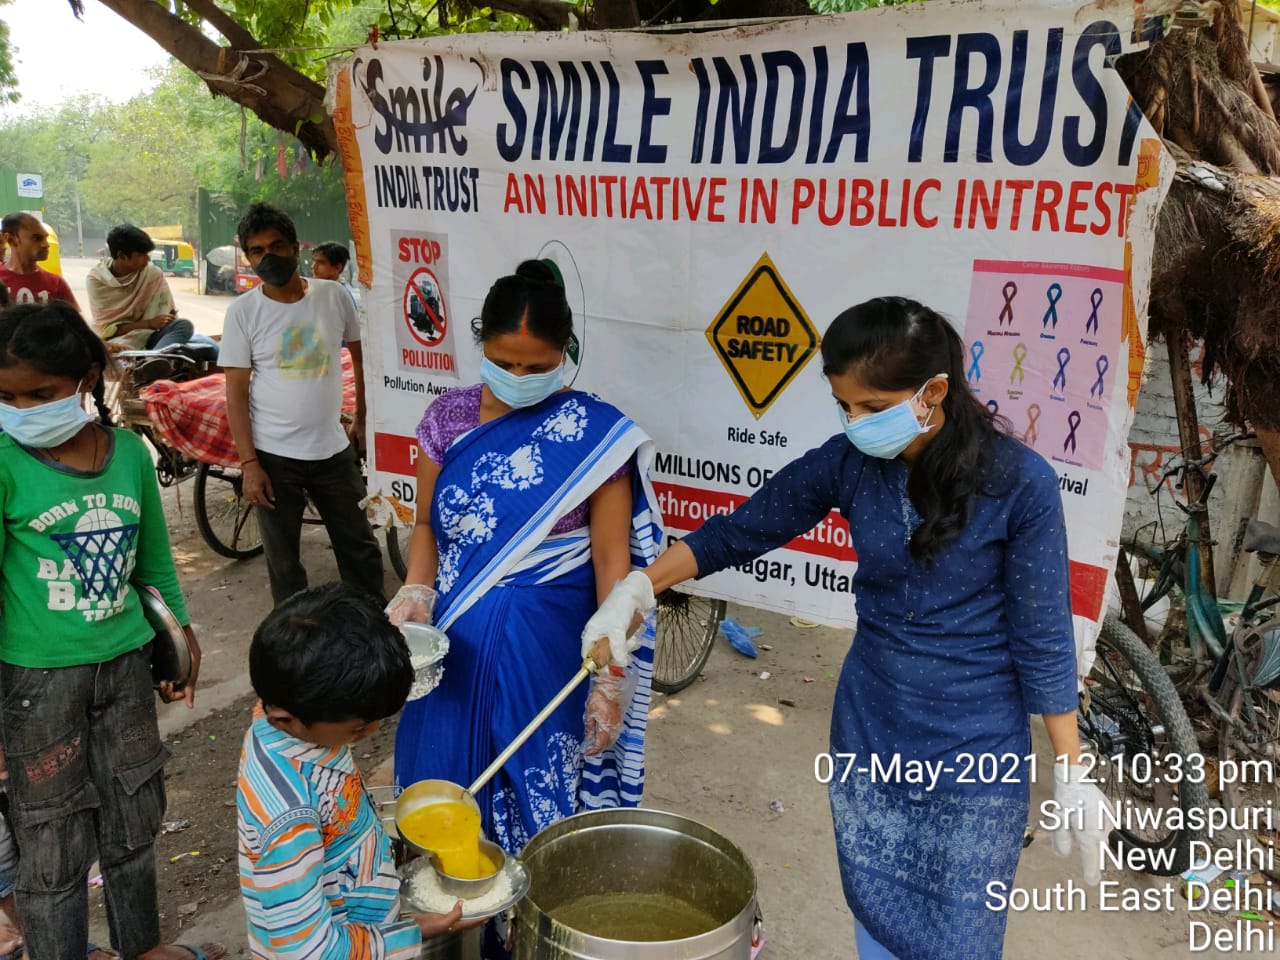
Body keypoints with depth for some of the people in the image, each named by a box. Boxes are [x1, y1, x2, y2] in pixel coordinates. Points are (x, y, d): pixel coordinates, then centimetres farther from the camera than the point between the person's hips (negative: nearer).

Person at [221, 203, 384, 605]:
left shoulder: (333, 295, -1)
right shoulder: (243, 312, -5)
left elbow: (361, 356, 11)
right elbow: (236, 393, -6)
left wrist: (362, 419, 8)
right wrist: (249, 464, -11)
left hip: (334, 451, 2)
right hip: (273, 457, -1)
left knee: (361, 549, 12)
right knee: (283, 561, 10)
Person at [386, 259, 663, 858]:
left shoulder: (592, 433, -12)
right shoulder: (450, 417, -1)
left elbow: (612, 561, -11)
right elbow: (428, 523, 8)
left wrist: (609, 680, -13)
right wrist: (416, 594, -11)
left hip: (547, 644, -3)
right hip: (456, 641, 3)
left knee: (541, 791, 11)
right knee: (448, 783, 17)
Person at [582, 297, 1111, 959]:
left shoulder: (1019, 482, -17)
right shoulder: (848, 463, -8)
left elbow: (1042, 639, -11)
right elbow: (739, 531, -2)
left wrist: (1072, 777, -6)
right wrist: (636, 589, -13)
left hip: (976, 759, -3)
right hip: (867, 742, 3)